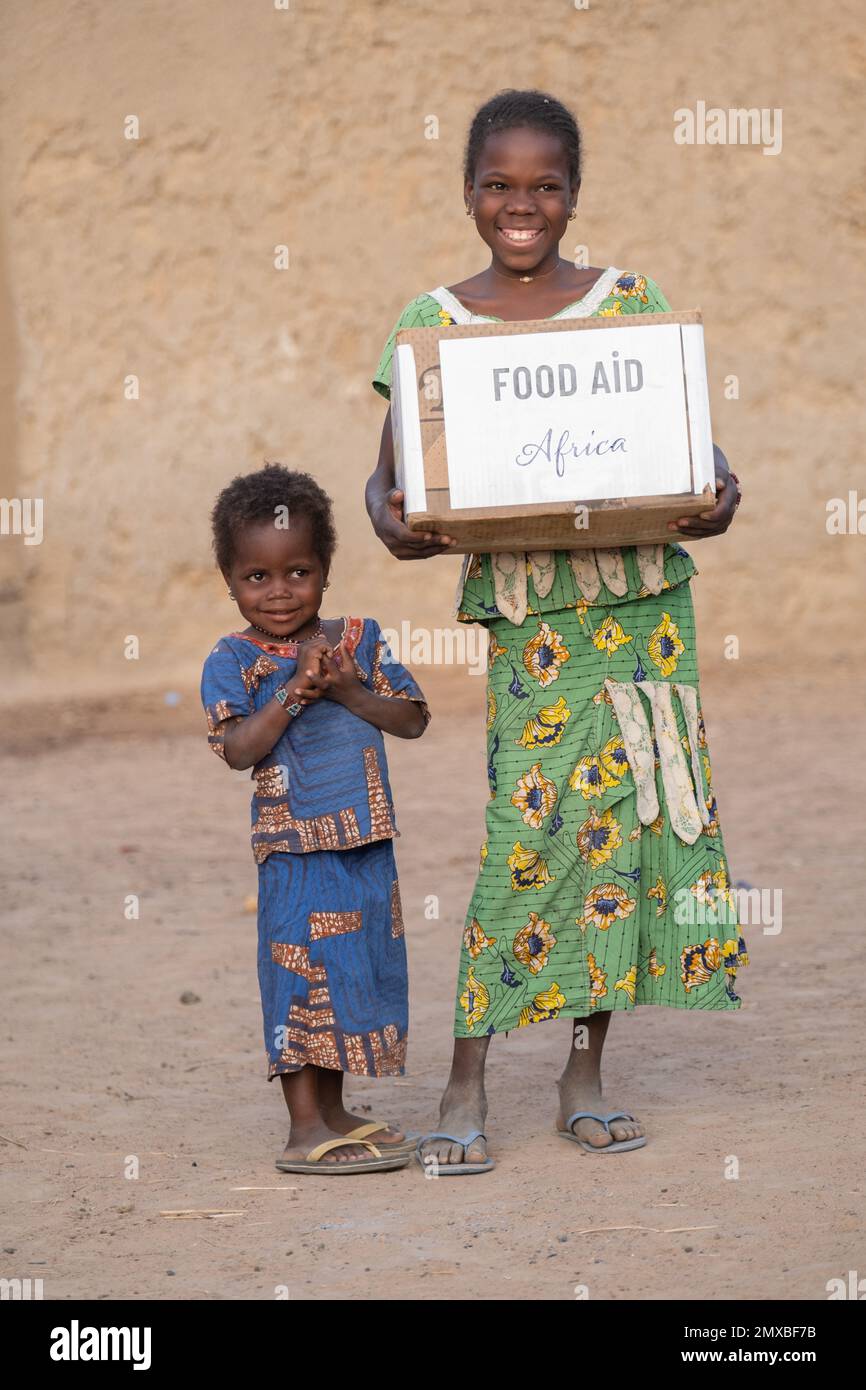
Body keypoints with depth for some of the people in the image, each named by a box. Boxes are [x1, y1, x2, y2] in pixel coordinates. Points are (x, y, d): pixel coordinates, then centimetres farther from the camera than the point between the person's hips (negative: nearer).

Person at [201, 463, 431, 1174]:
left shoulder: (360, 638, 6)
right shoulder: (233, 660, -5)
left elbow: (413, 718, 1)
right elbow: (237, 749, -16)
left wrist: (350, 691, -14)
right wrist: (295, 689, -23)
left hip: (367, 844, 5)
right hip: (296, 846, -5)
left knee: (359, 969, 11)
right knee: (304, 972, -4)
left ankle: (334, 1110, 23)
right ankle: (306, 1128, 0)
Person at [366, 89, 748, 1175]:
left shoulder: (632, 301, 7)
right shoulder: (433, 322, 4)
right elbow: (387, 471, 5)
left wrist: (716, 488, -15)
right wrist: (390, 520, -17)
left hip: (642, 596, 2)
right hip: (522, 608, -2)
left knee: (627, 820, 3)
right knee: (529, 829, -9)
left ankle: (584, 1076, 14)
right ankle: (465, 1087, -2)